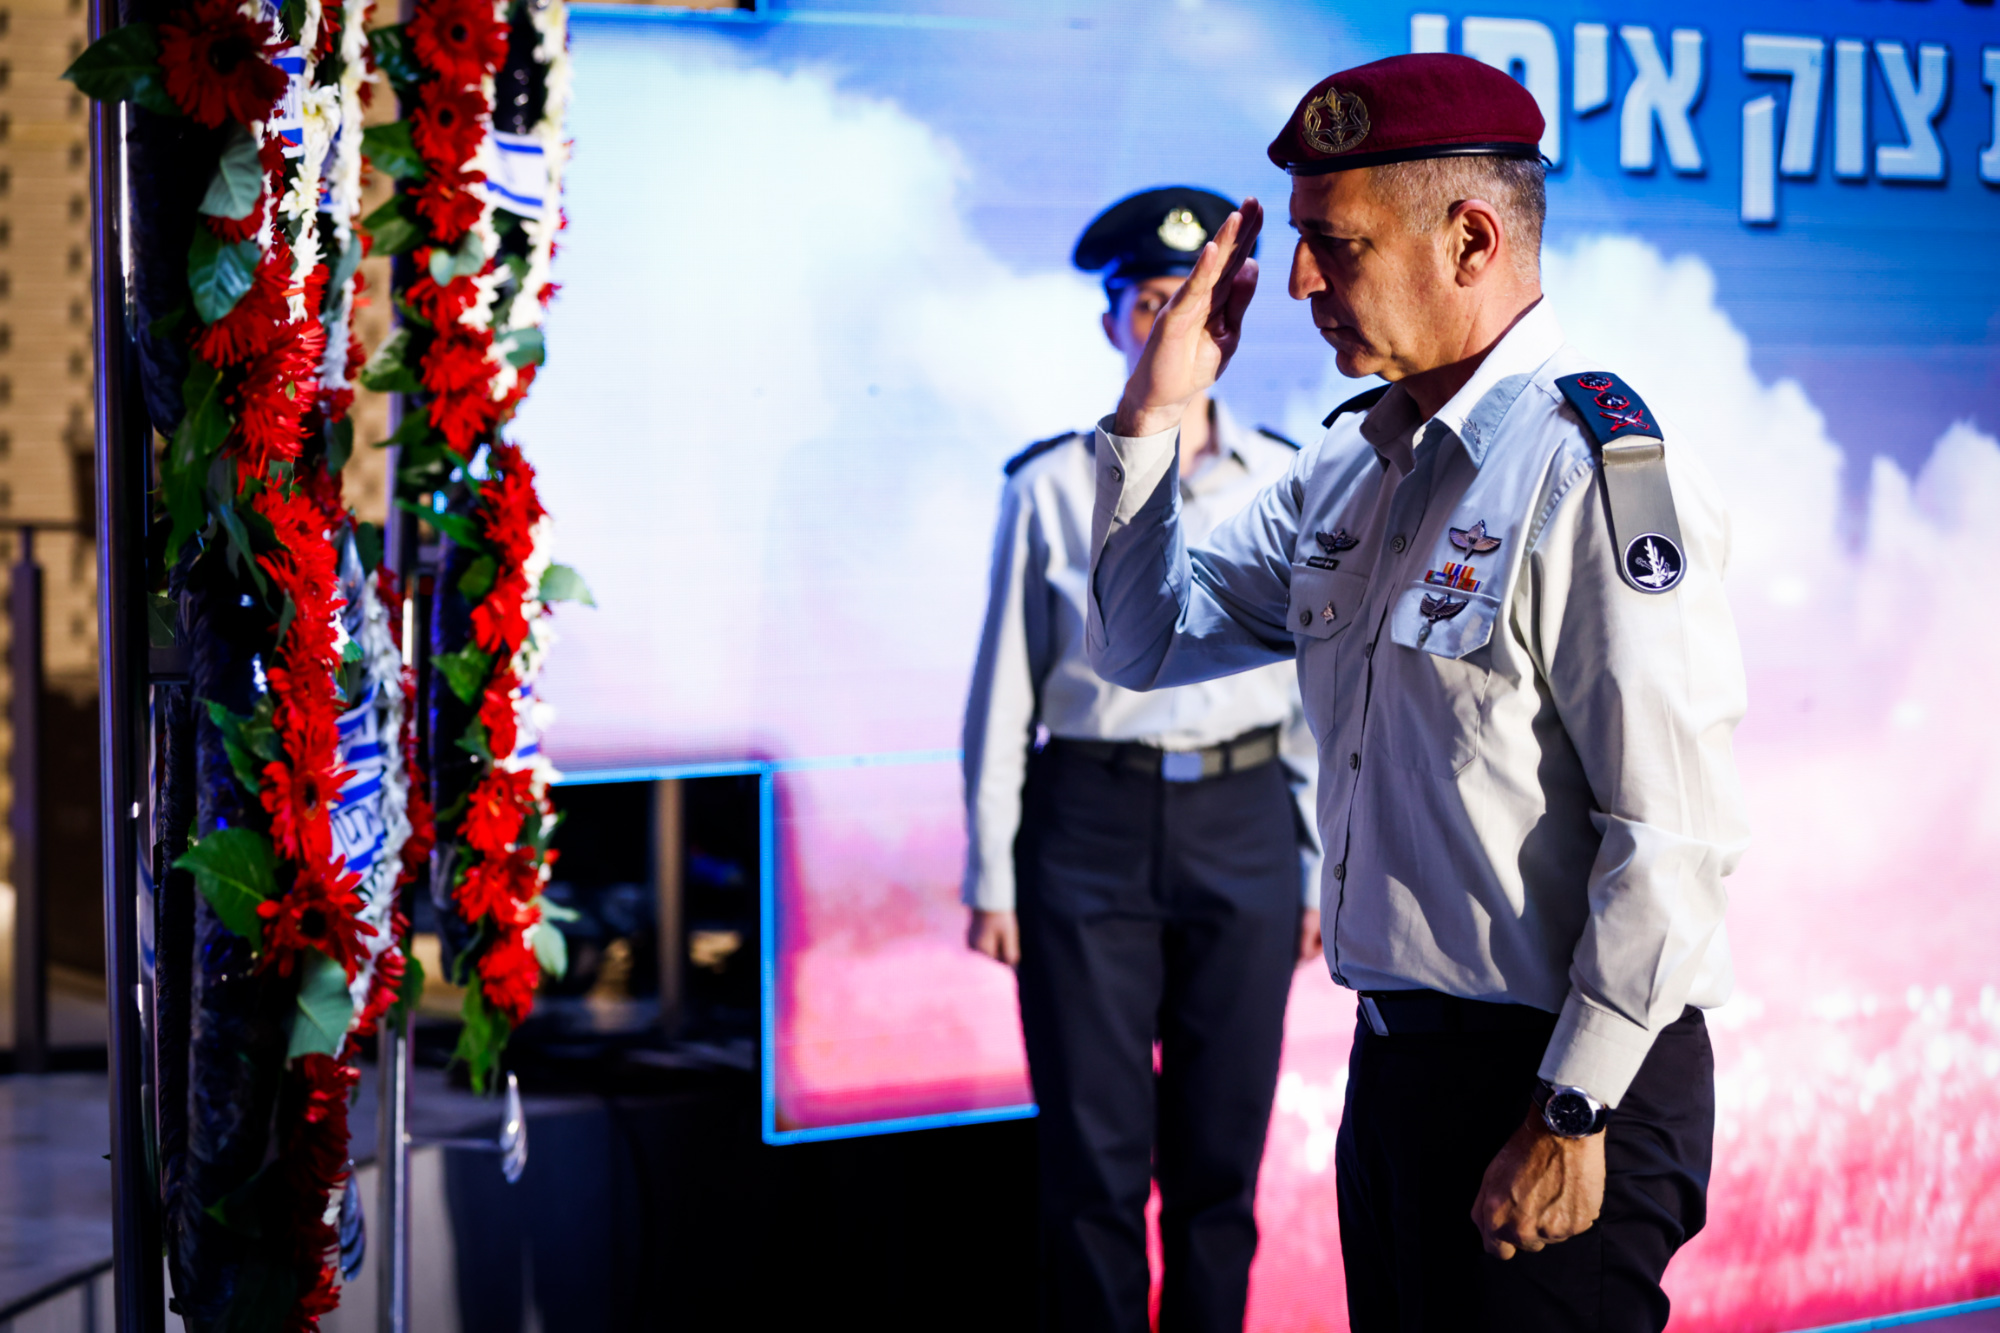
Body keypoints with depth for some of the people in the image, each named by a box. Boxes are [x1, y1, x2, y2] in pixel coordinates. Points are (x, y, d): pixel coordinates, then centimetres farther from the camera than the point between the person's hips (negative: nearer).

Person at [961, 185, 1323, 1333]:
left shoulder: (1286, 485, 6)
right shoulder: (1053, 487, 1)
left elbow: (1318, 691, 9)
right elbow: (1005, 690, 3)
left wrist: (1322, 870, 7)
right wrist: (992, 875, 0)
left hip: (1242, 830, 2)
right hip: (1091, 828, -2)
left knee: (1221, 1150, 7)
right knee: (1095, 1151, 1)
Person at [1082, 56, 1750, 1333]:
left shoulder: (1601, 472, -17)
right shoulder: (1351, 464, 10)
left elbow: (1675, 837, -21)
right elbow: (1147, 641, 18)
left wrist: (1569, 1117, -19)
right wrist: (1154, 411, 5)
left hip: (1553, 1082, -8)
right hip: (1394, 1065, 8)